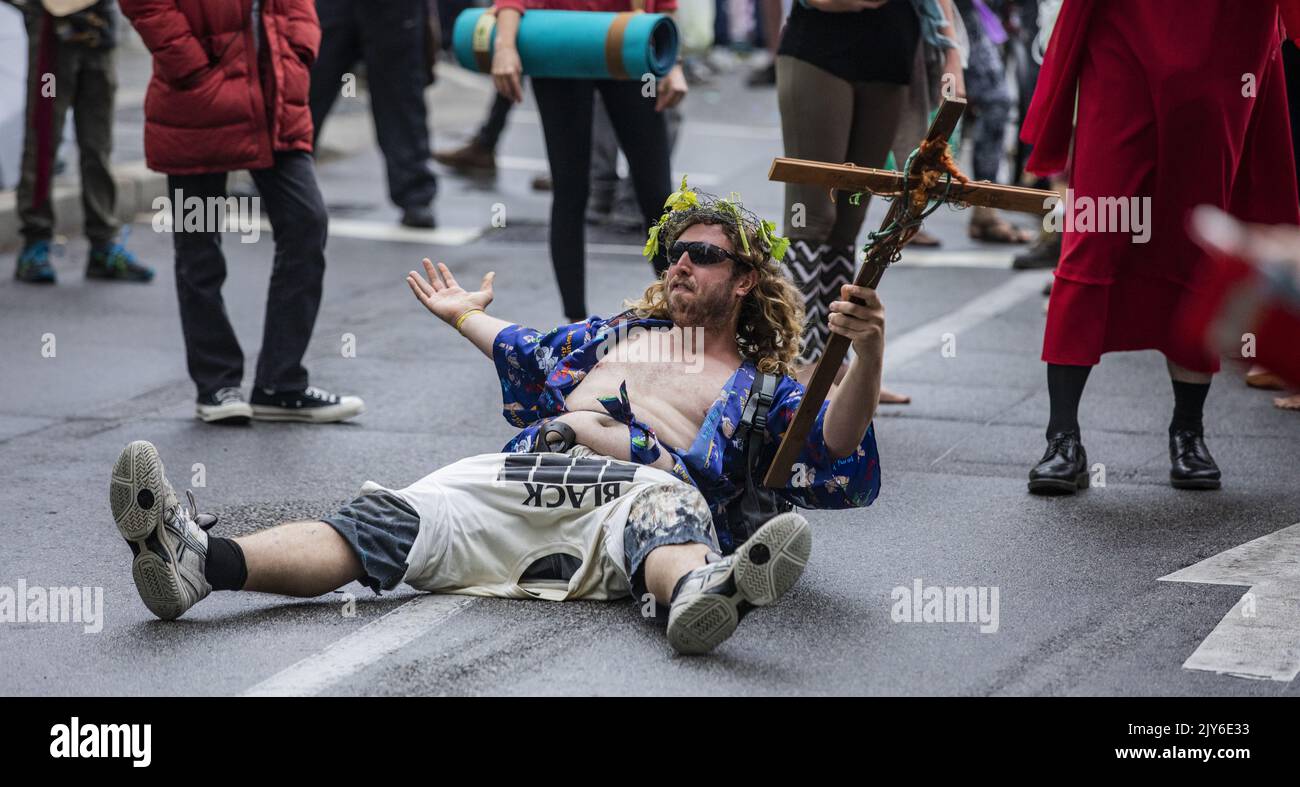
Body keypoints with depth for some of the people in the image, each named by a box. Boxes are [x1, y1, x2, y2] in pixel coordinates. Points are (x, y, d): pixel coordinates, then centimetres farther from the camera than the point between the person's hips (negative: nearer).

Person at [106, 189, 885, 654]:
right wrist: (466, 315, 65)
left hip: (636, 491, -4)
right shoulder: (627, 330, 36)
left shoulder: (761, 388, 20)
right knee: (382, 521, -23)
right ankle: (196, 558, -49)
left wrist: (867, 355, -12)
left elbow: (838, 461, 3)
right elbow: (533, 356, 52)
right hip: (520, 475, 4)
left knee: (672, 505, -43)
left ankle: (700, 593, -82)